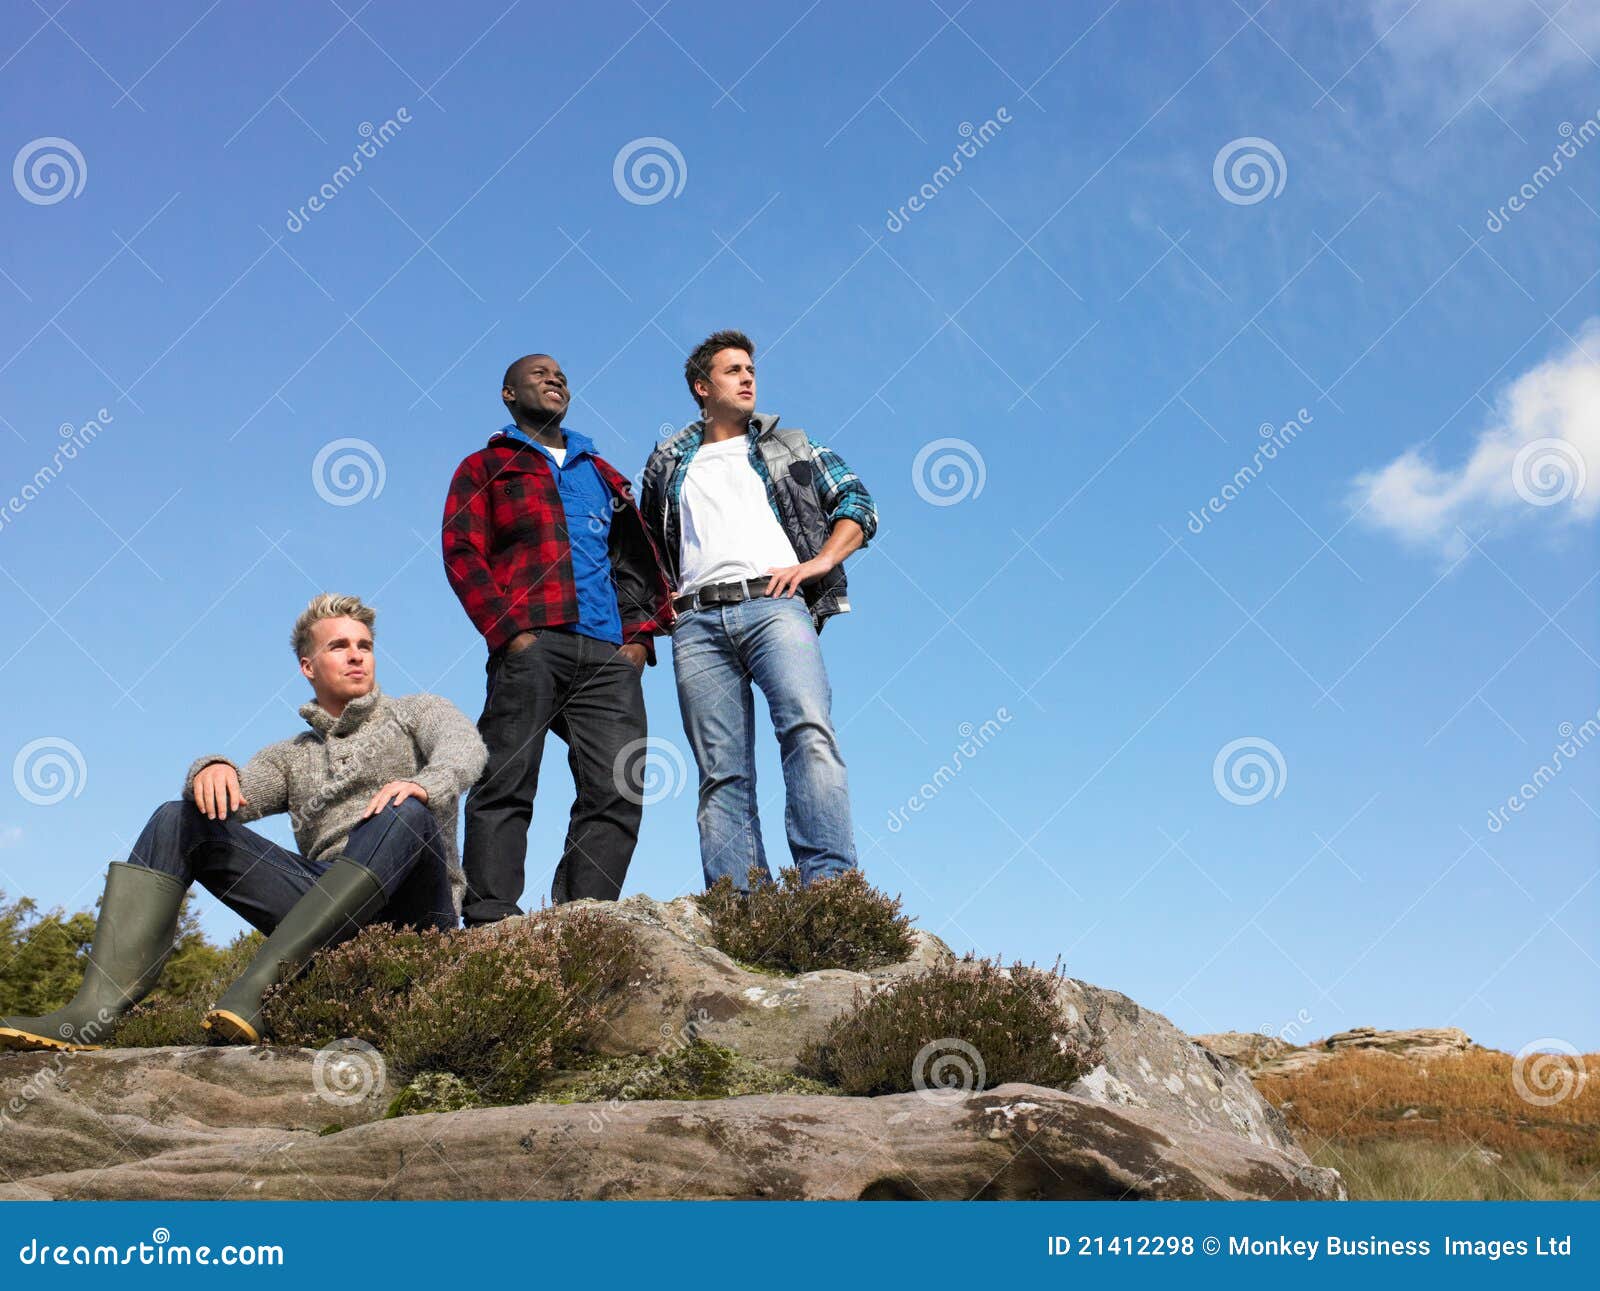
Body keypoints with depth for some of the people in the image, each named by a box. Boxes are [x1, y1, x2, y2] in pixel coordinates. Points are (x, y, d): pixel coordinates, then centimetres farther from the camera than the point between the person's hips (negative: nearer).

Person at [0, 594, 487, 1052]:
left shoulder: (418, 713, 16)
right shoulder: (290, 756, 27)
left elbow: (466, 749, -8)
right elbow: (233, 797, 6)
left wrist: (424, 783, -31)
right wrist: (212, 769, -18)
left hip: (410, 902, -3)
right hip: (327, 906, 4)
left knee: (408, 814, -36)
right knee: (177, 820, -6)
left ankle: (257, 988, -44)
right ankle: (95, 1011, -27)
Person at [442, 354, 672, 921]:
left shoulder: (601, 473, 31)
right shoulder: (486, 467, 18)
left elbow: (635, 560, 24)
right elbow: (462, 554, 4)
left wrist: (639, 634, 6)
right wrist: (509, 631, -11)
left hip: (610, 655, 4)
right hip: (531, 644, -4)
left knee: (615, 792, -9)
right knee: (506, 786, -11)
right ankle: (488, 926, -14)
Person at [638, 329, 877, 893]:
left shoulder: (790, 447, 23)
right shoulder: (668, 464, 27)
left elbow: (858, 506, 16)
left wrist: (818, 562, 0)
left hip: (773, 604, -2)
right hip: (698, 623, 2)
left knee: (809, 730, -27)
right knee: (722, 774, -7)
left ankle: (830, 885, -36)